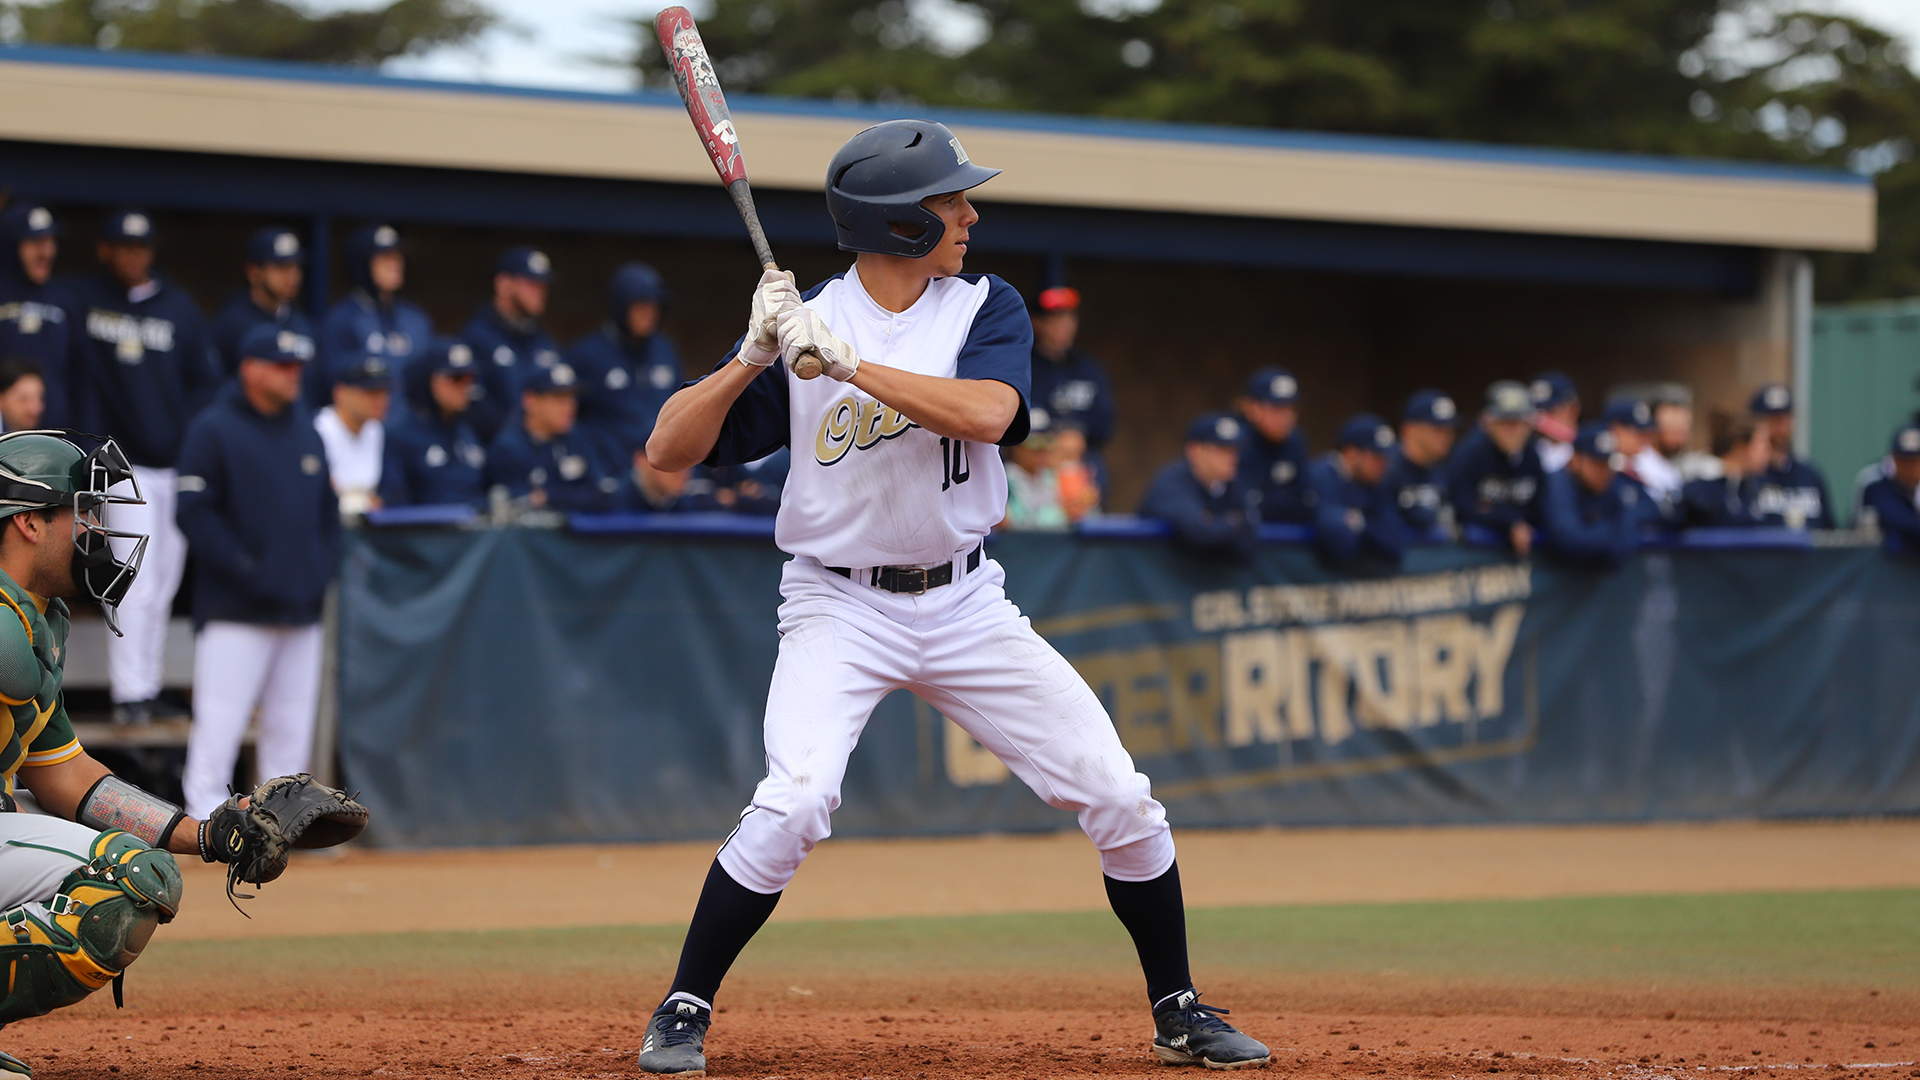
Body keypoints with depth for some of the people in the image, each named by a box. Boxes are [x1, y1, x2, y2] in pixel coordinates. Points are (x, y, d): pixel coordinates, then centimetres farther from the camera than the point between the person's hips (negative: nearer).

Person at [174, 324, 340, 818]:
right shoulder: (214, 430, -5)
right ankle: (206, 808, -6)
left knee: (293, 721, 8)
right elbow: (194, 513, -11)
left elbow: (328, 509, 22)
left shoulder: (306, 430, 16)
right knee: (220, 719, -10)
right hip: (236, 610, -7)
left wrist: (324, 567, 6)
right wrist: (245, 571, -16)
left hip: (302, 608, 7)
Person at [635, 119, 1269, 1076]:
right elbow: (669, 451, -8)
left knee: (1119, 797, -2)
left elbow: (986, 412, -22)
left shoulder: (987, 309, -1)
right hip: (839, 608, -3)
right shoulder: (802, 324, -6)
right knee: (793, 801, -25)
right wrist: (751, 358, -23)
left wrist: (845, 361, -27)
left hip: (964, 604, 3)